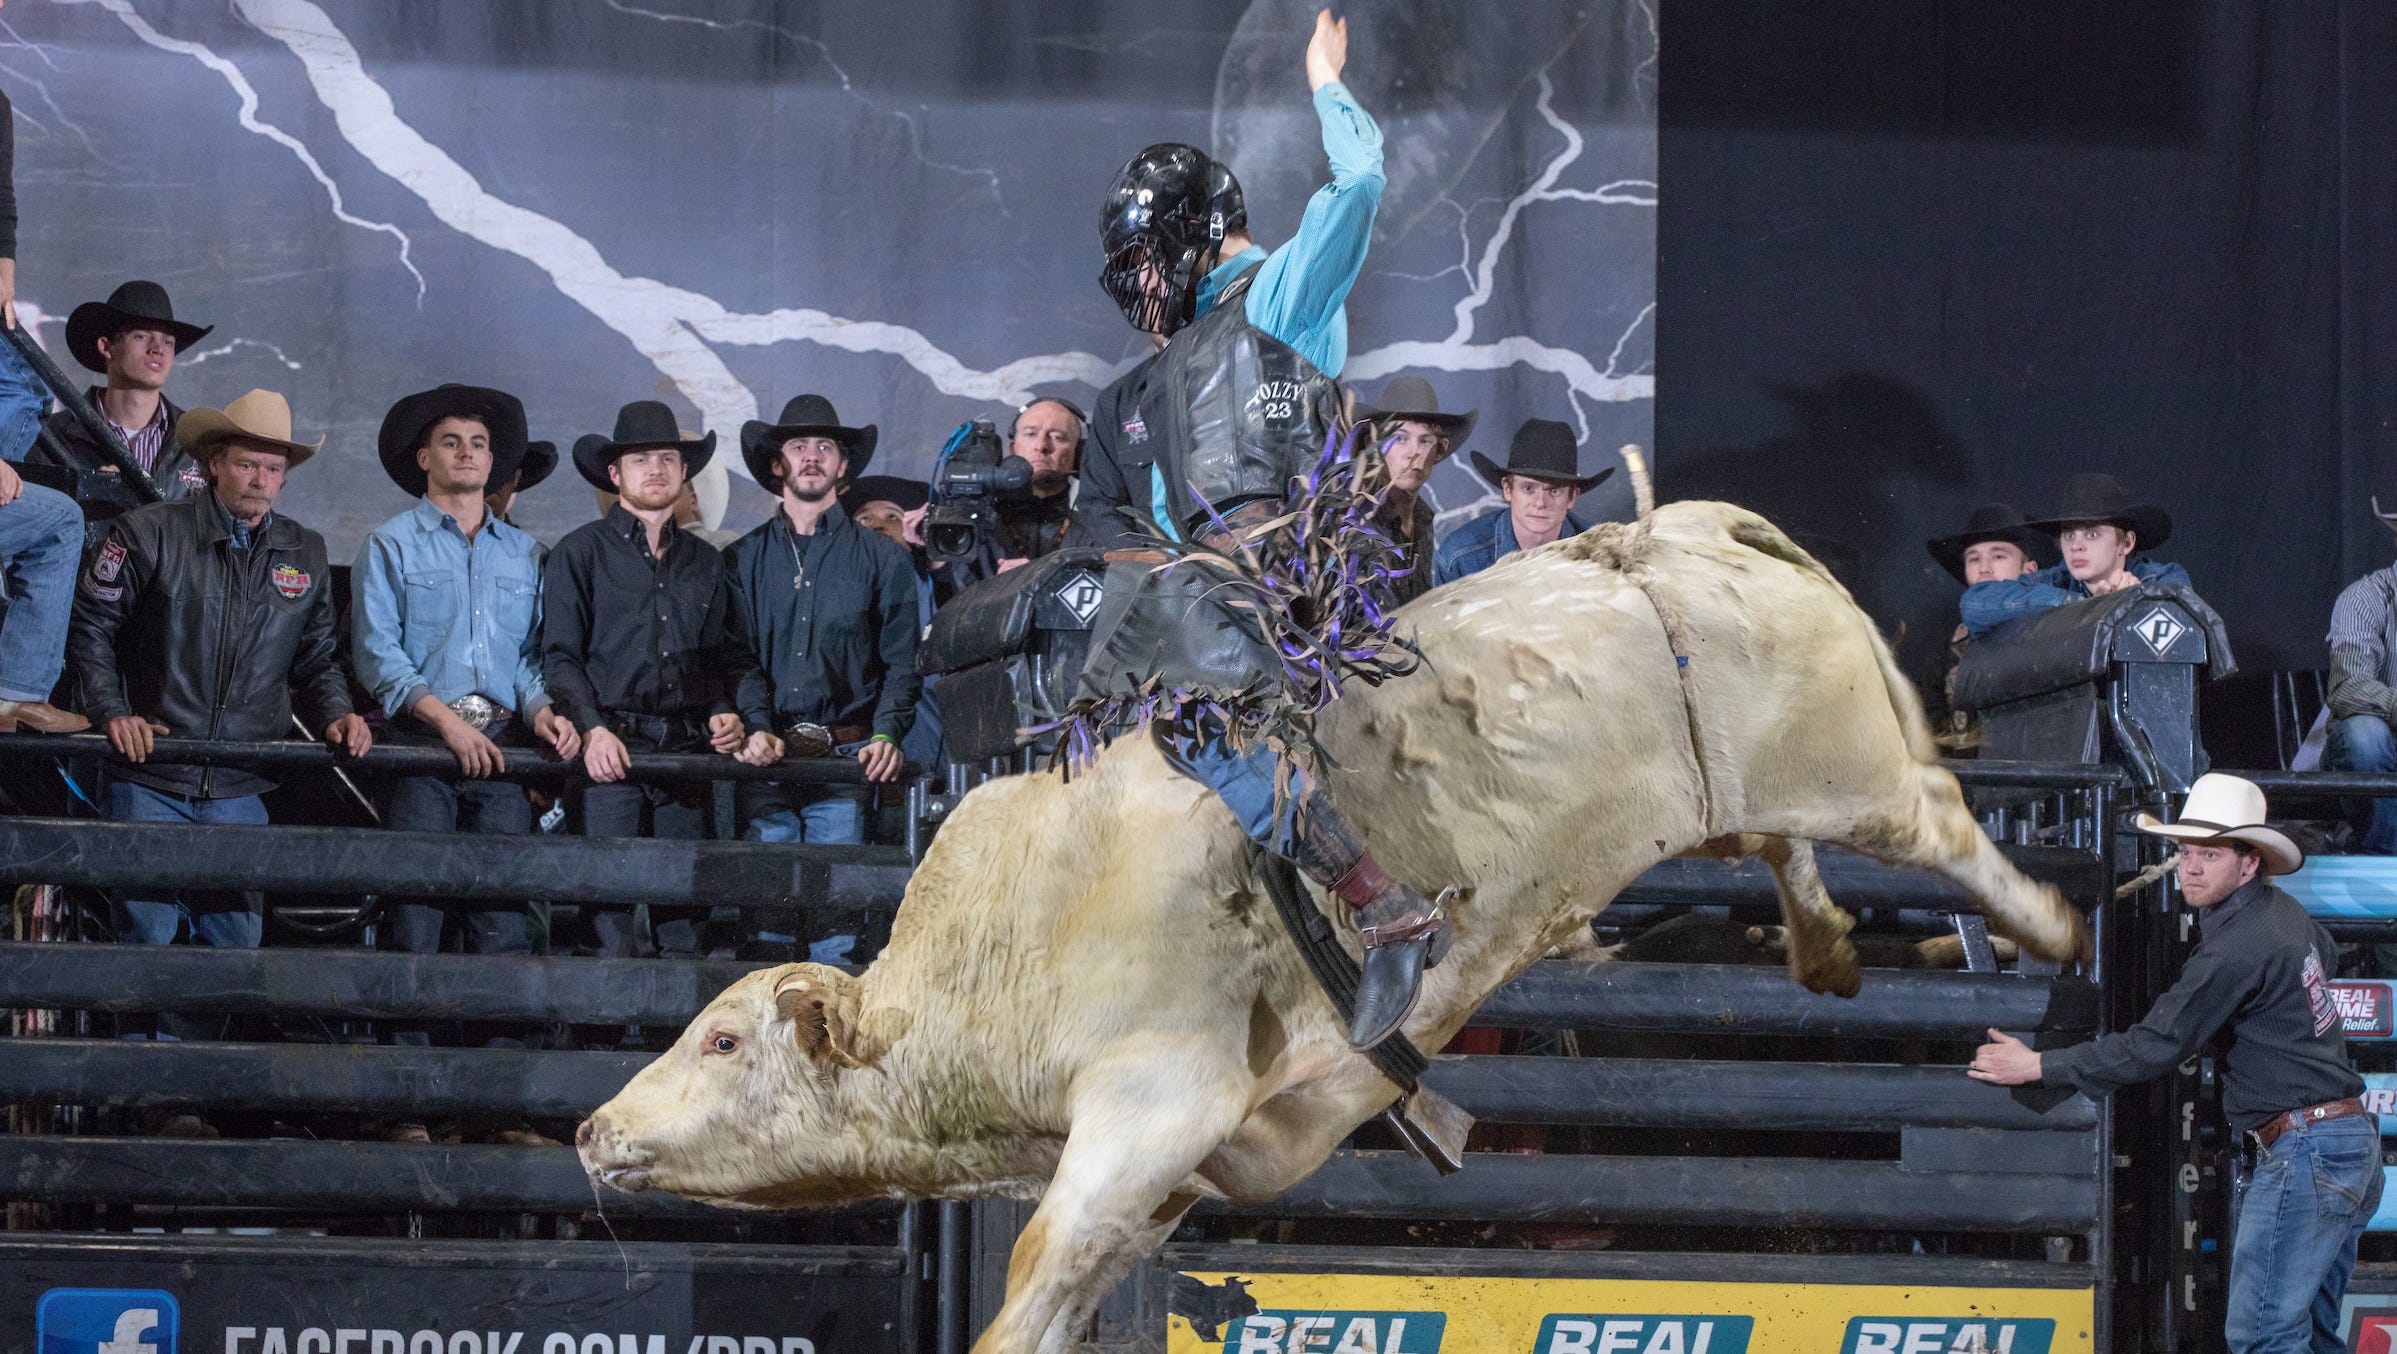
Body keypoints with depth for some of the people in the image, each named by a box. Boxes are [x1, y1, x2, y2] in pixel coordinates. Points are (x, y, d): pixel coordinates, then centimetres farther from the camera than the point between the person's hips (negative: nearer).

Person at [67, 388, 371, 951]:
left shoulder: (306, 555, 11)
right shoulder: (149, 534, -2)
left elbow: (317, 660, 19)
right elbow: (89, 627, 2)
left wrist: (335, 715, 0)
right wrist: (113, 711, -9)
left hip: (240, 791, 4)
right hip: (149, 778, -4)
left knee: (237, 941, 3)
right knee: (146, 932, -7)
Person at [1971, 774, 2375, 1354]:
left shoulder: (2236, 949, -17)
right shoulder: (2284, 911, 12)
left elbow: (2154, 1046, -15)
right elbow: (2325, 952, 39)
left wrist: (2038, 1065, -8)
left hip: (2303, 1150, -10)